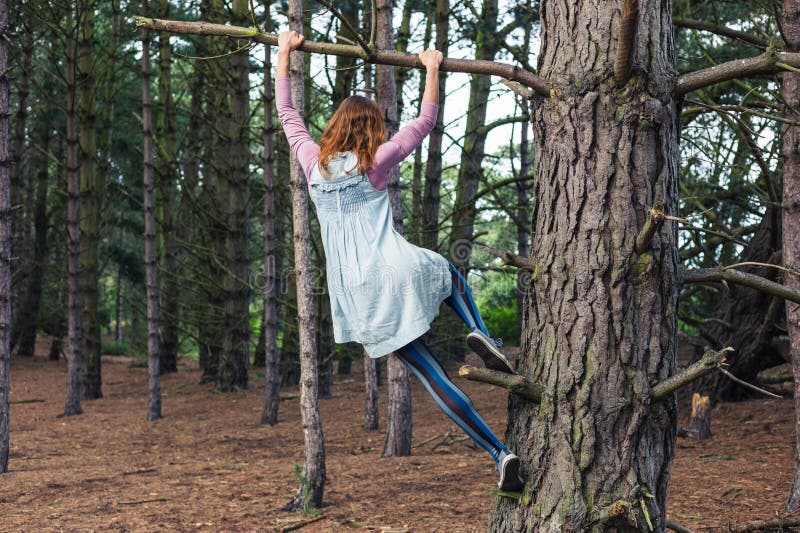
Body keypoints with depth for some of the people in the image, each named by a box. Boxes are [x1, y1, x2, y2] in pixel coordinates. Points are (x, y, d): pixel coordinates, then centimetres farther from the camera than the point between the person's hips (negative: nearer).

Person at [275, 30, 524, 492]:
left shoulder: (314, 163, 8)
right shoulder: (375, 163, 1)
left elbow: (287, 113, 22)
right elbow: (425, 121, 8)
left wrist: (284, 54, 31)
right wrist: (432, 70, 18)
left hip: (358, 294, 2)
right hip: (398, 272, -2)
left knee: (432, 376, 1)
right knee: (451, 275, 35)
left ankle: (499, 452, -8)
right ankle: (479, 332, 3)